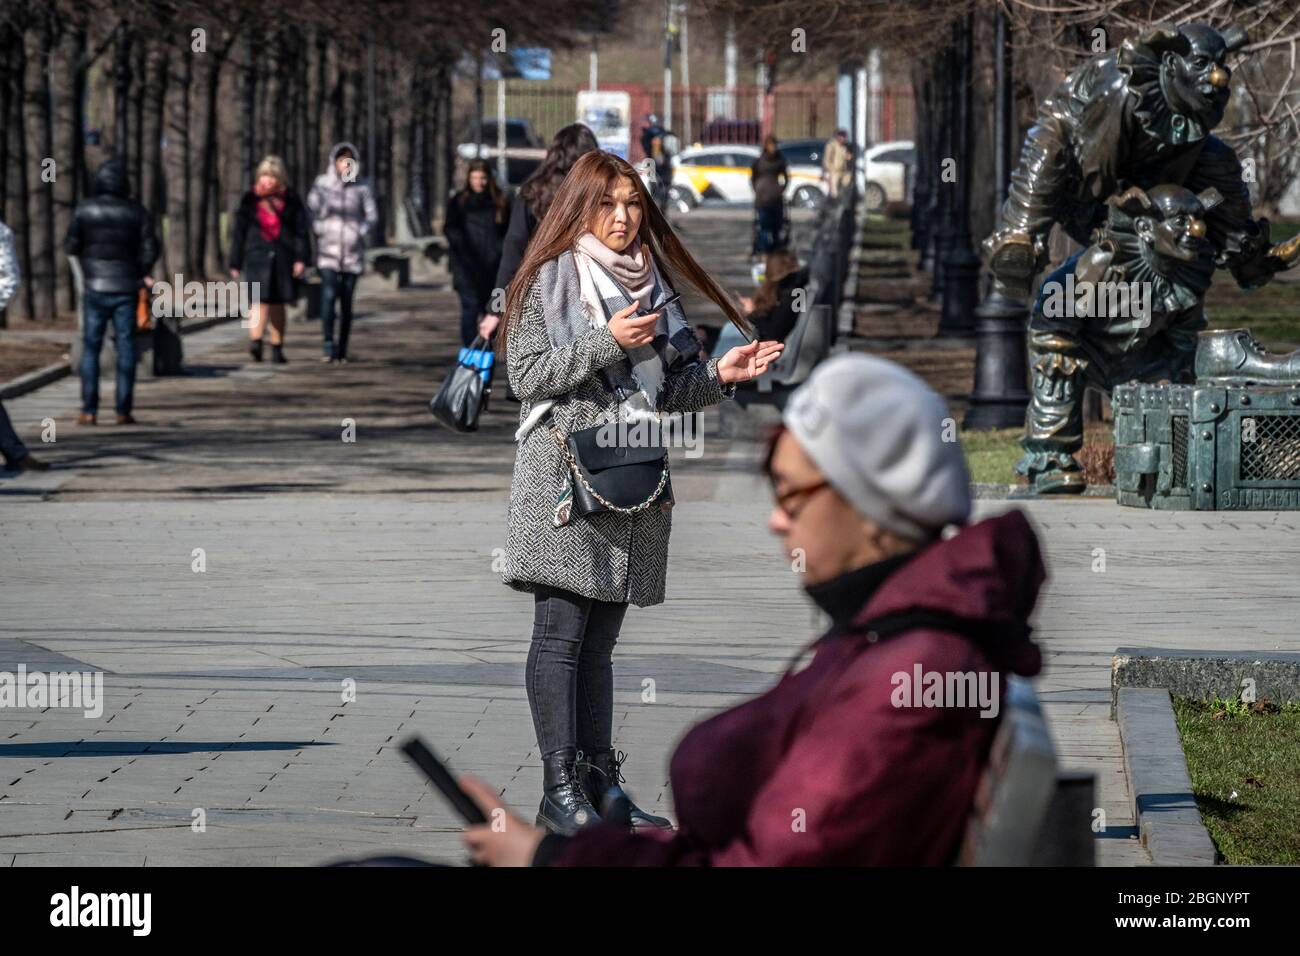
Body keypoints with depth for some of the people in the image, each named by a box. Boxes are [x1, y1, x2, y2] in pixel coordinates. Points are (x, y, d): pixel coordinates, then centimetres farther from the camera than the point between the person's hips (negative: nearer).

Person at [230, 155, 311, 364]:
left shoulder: (290, 200, 6)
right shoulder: (250, 200, 7)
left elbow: (301, 231, 4)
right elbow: (239, 232, 9)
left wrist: (301, 258, -6)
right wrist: (235, 263, 7)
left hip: (282, 258, 1)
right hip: (257, 256, -1)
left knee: (278, 304, 2)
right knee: (261, 299, -10)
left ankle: (277, 349, -1)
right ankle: (255, 340, -19)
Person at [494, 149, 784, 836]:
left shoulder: (649, 284, 16)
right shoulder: (550, 280, -1)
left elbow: (663, 390, 19)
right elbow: (526, 375, -9)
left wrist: (719, 375, 1)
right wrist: (608, 343, -16)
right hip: (563, 471, -5)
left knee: (599, 641, 7)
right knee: (560, 632, -8)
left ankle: (598, 781, 8)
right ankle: (559, 790, -9)